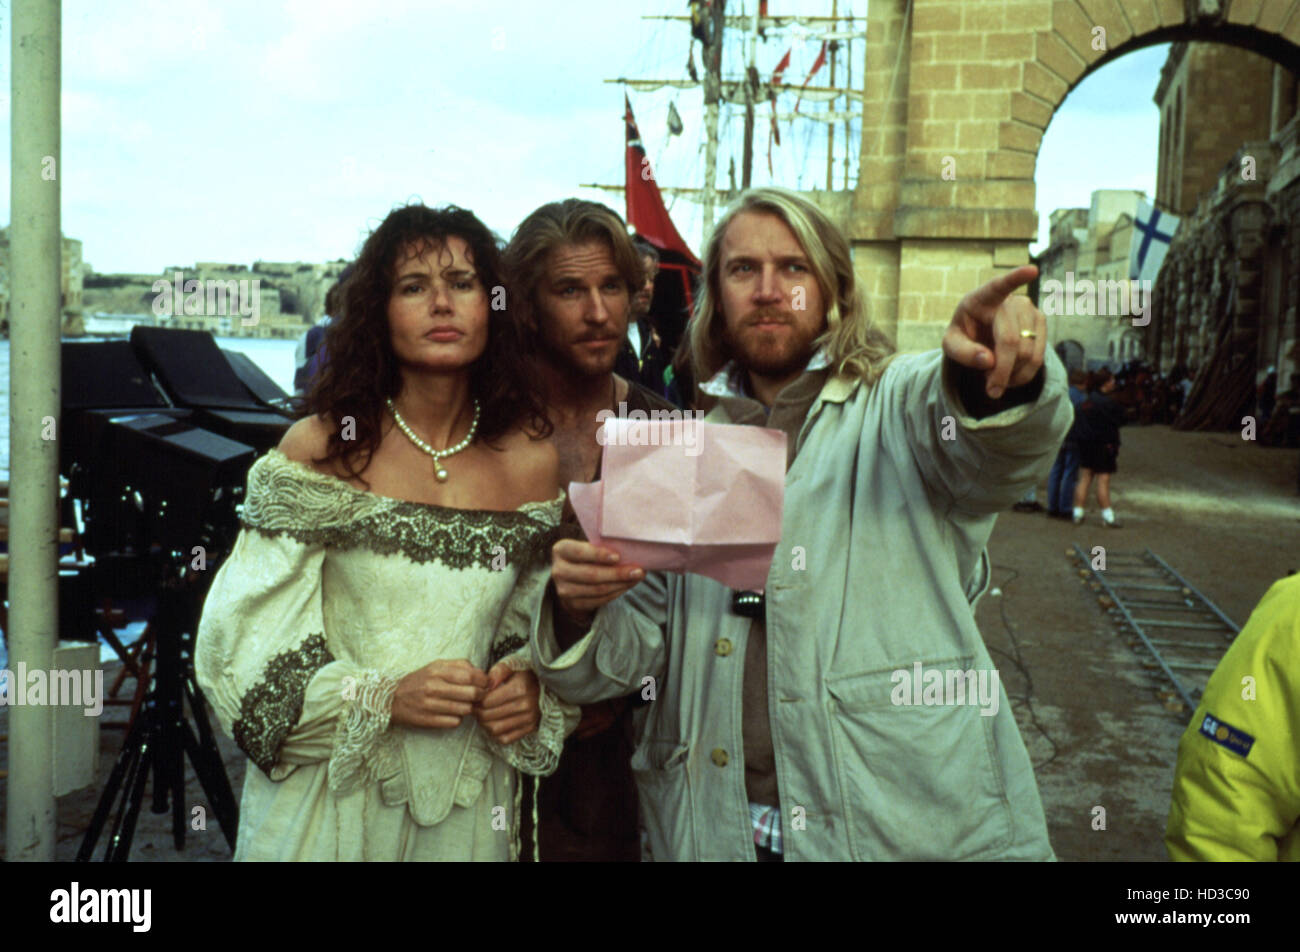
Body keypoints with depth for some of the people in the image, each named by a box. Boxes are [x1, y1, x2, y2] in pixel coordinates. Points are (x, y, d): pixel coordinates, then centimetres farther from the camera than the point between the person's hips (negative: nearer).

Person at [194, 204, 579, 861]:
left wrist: (531, 688, -11)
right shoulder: (318, 448, -10)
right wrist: (384, 698, -19)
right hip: (327, 799, -2)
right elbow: (244, 641, -9)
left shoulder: (535, 460, -3)